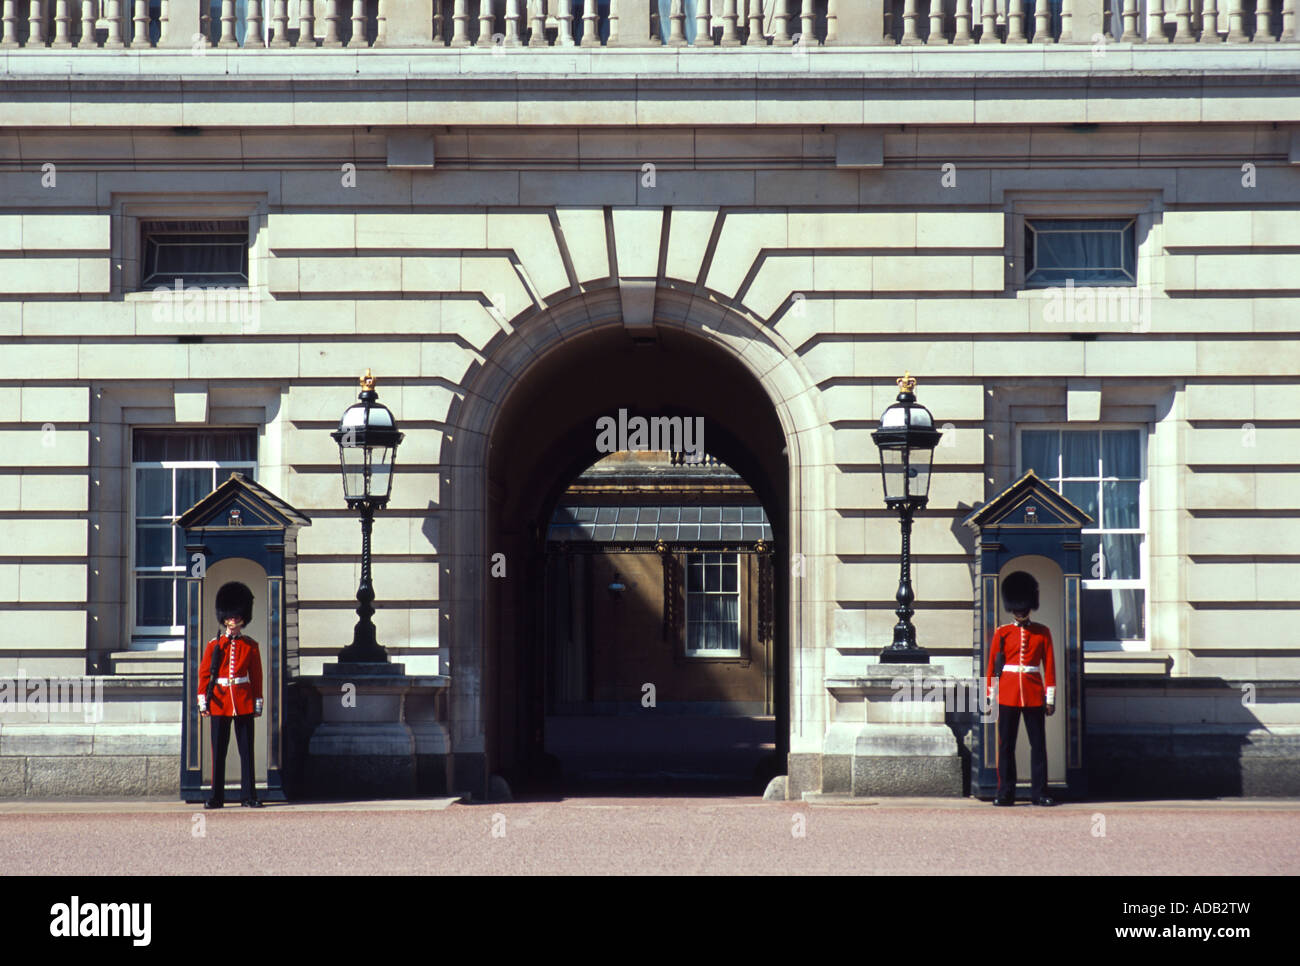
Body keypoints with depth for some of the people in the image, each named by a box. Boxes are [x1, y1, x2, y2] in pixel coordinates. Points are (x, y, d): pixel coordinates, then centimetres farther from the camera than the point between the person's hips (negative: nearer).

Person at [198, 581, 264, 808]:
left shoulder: (251, 646, 5)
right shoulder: (214, 645, 5)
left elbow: (257, 677, 6)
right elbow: (204, 674, 4)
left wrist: (258, 704, 2)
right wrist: (203, 701, -3)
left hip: (244, 702, 0)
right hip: (220, 702, 0)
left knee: (247, 750, 1)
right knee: (219, 752, 2)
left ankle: (248, 796, 4)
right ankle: (217, 796, 6)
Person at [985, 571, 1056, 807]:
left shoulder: (1042, 633, 6)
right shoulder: (1002, 633, 6)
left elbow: (1050, 666, 5)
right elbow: (992, 666, 6)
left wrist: (1050, 698, 1)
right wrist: (990, 697, 1)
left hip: (1034, 695, 0)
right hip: (1008, 695, 0)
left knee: (1038, 744, 1)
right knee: (1006, 745, 1)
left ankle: (1039, 792, 6)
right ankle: (1006, 793, 5)